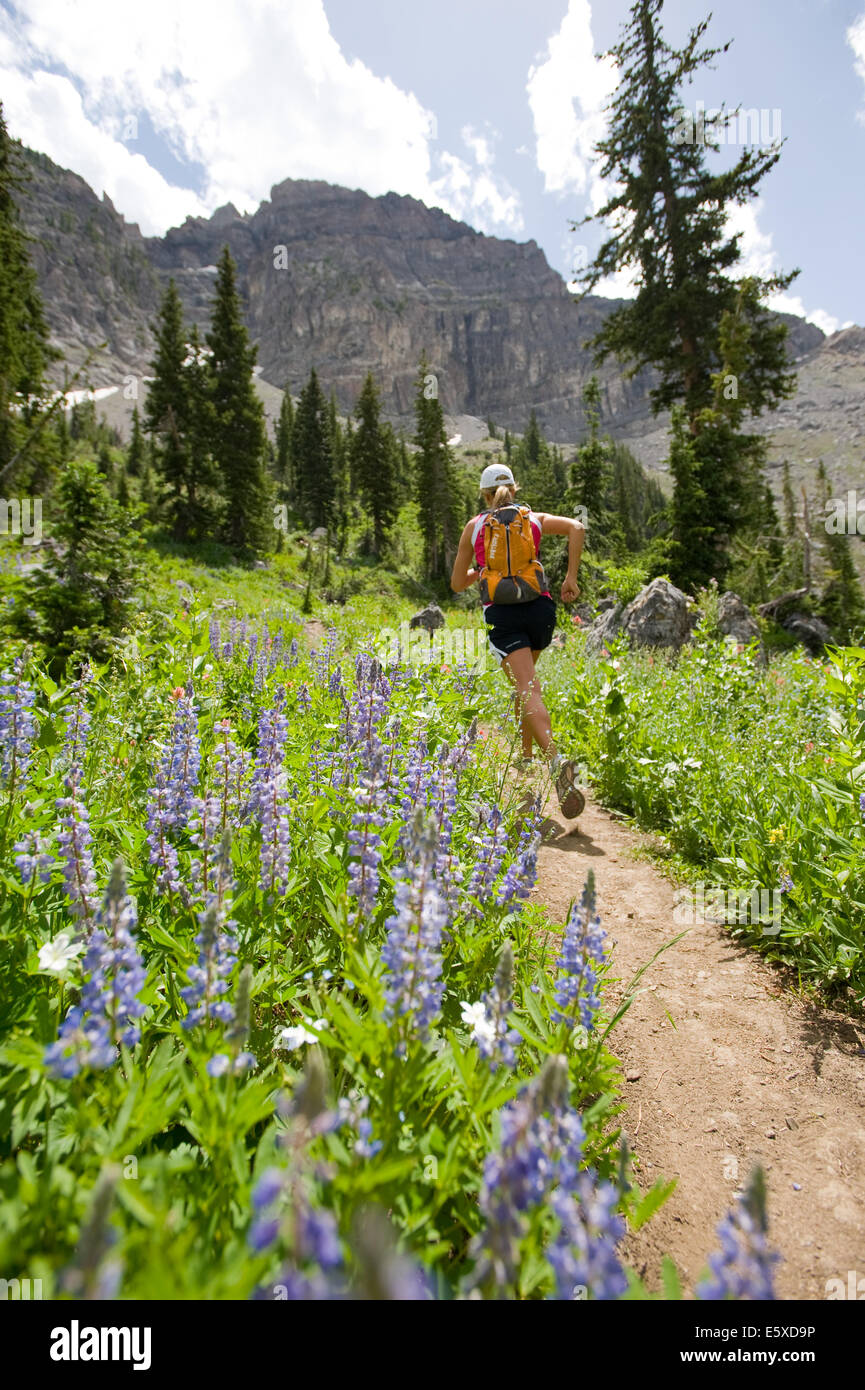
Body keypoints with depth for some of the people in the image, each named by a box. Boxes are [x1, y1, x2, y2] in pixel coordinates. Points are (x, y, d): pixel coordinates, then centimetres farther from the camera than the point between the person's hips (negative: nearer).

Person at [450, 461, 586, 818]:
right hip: (539, 608, 3)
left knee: (529, 691, -14)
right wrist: (571, 577, -2)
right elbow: (576, 527, -3)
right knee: (524, 680, 25)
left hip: (501, 614, -2)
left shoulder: (474, 526, 15)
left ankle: (557, 761, -36)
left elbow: (458, 584, 18)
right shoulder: (535, 519, 16)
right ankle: (526, 756, 28)